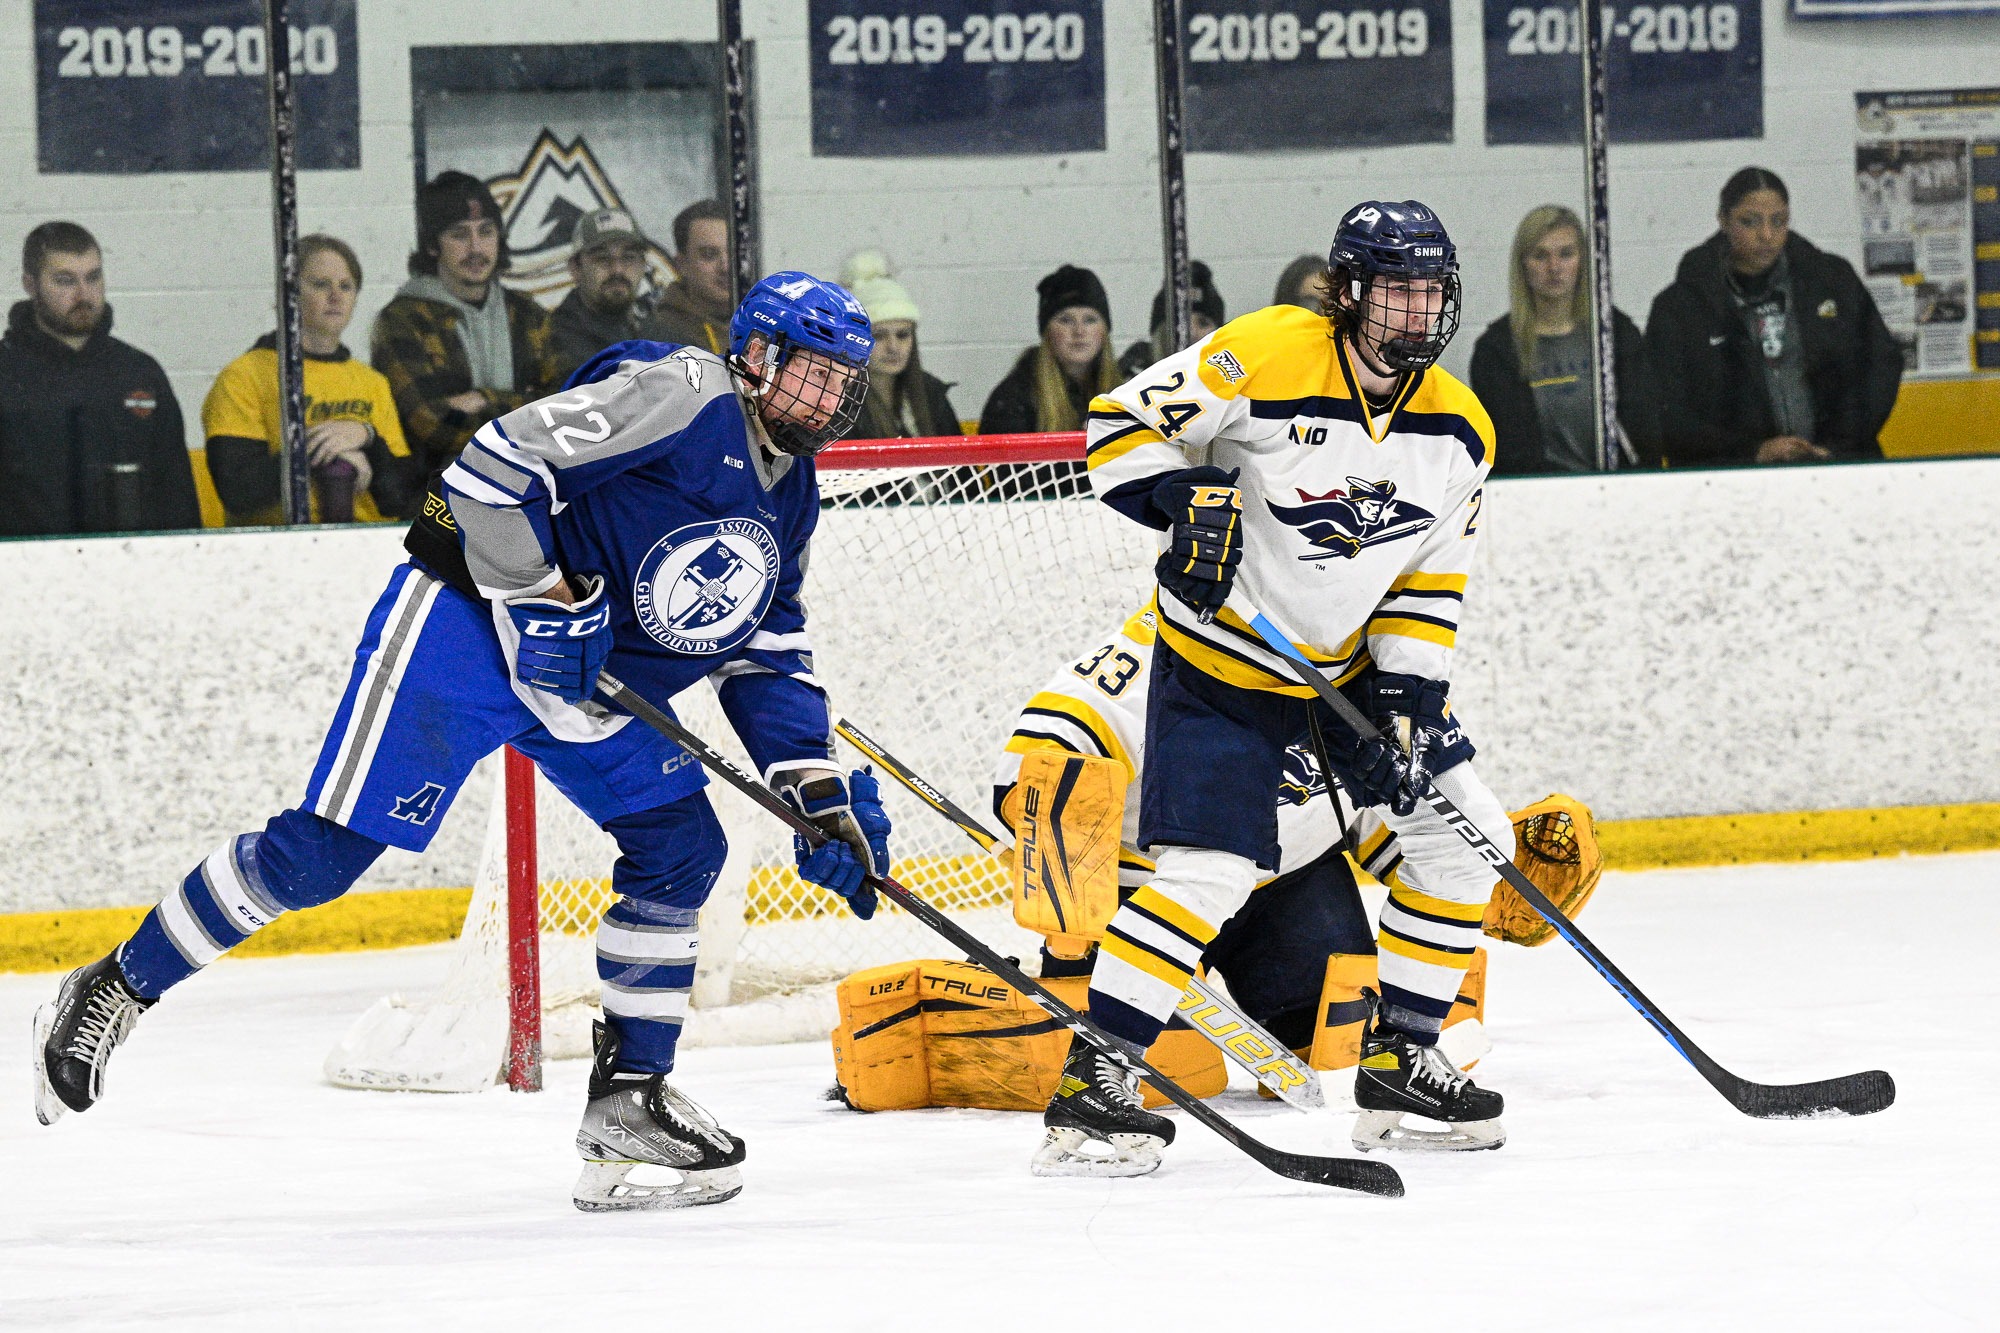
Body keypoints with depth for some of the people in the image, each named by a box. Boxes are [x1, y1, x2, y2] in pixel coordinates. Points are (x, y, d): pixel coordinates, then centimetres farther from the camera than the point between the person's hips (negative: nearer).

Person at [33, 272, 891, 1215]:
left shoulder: (789, 498, 11)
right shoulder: (684, 395, -18)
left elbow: (768, 659, 15)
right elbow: (496, 466, -24)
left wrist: (820, 793, 3)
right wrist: (545, 601, -25)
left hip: (602, 670, 9)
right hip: (470, 612, -9)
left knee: (681, 846, 0)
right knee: (325, 850, -13)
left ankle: (629, 1098, 7)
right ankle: (113, 993, -2)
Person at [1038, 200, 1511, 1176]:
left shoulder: (1458, 430, -1)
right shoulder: (1264, 357, -19)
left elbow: (1427, 585, 3)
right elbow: (1121, 428, -14)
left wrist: (1406, 698, -9)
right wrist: (1187, 501, -30)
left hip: (1355, 661, 7)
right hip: (1220, 658, -7)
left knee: (1462, 837, 4)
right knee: (1209, 870, -19)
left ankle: (1399, 1060, 16)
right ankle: (1089, 1082, -15)